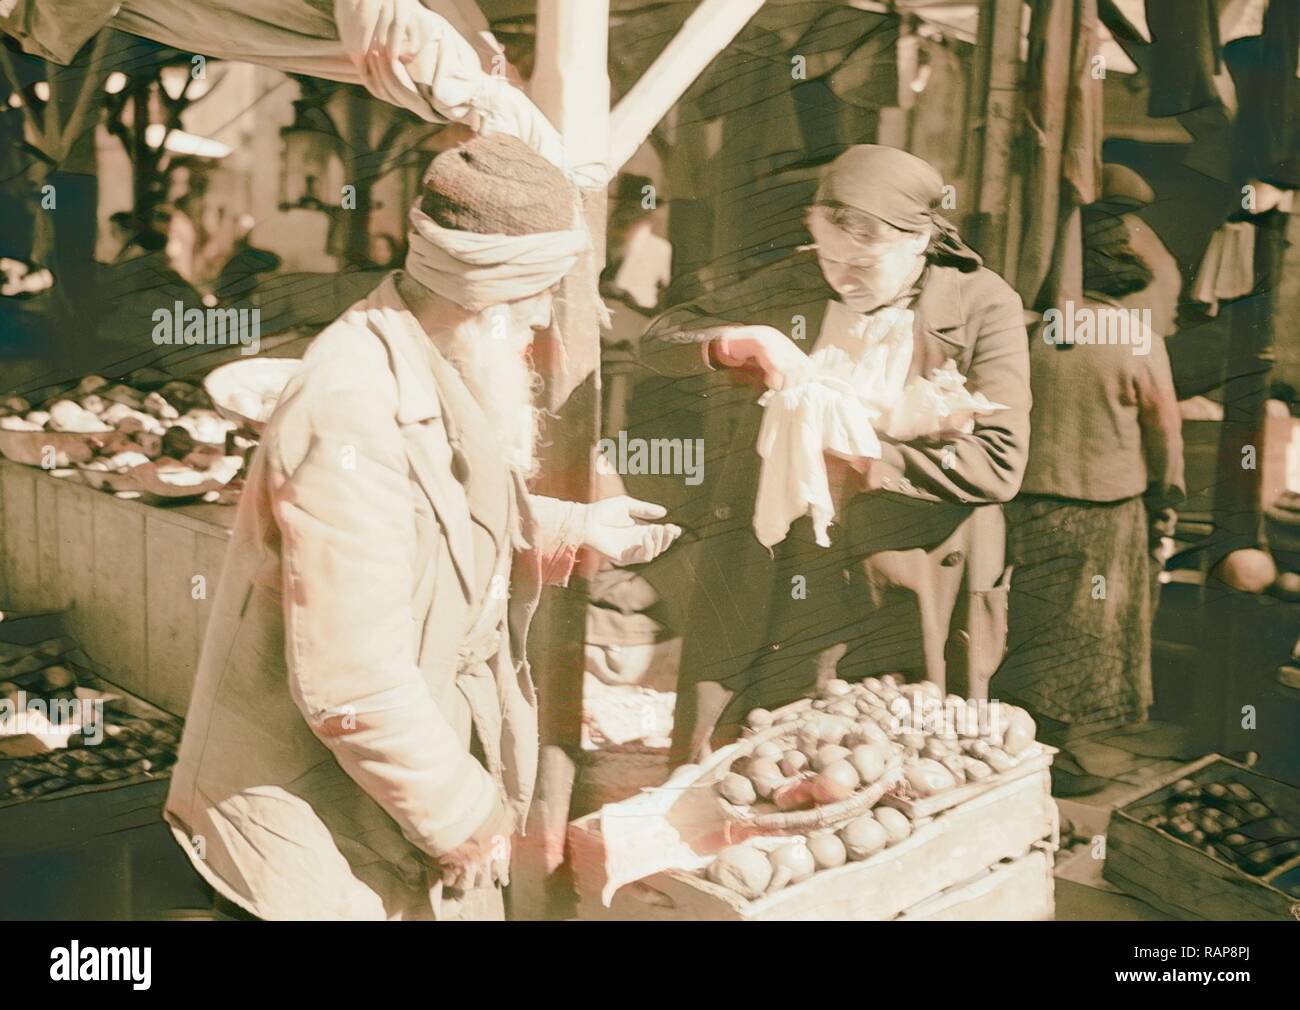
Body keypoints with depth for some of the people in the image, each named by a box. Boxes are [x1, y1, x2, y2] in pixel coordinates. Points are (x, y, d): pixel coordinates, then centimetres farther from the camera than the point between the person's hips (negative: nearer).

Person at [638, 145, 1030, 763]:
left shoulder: (981, 306, -3)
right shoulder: (791, 287, 5)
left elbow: (998, 463, -11)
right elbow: (659, 338, 9)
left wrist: (858, 461, -16)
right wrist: (739, 341, -12)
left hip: (906, 607, -2)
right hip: (762, 606, 2)